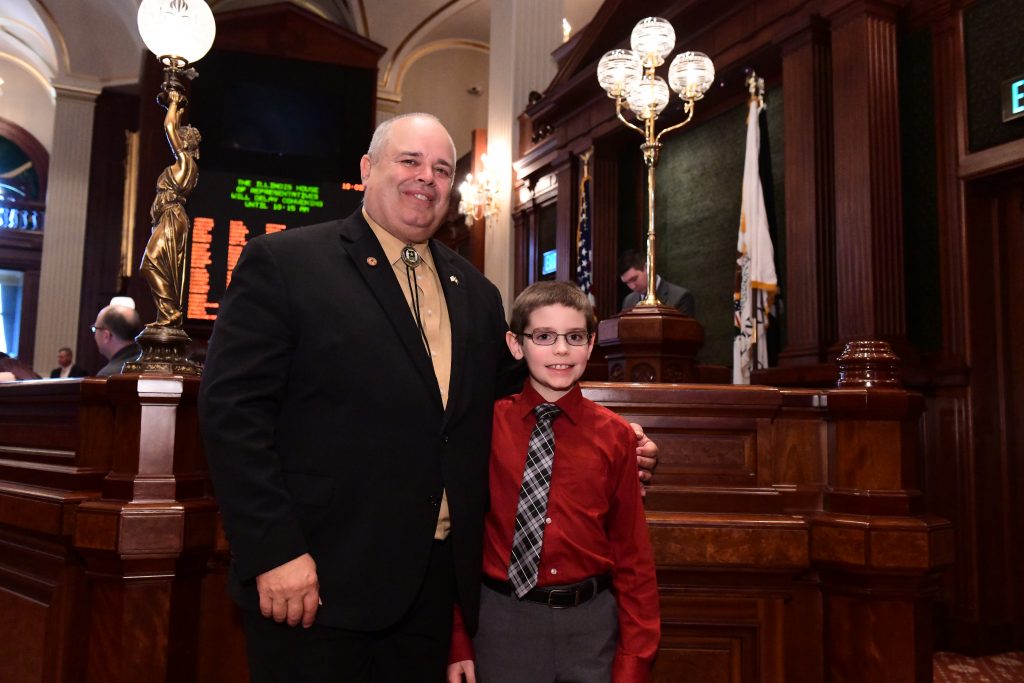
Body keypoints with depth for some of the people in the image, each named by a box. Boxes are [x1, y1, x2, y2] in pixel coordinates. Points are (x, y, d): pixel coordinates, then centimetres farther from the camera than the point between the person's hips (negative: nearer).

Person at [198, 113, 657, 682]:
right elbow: (233, 408, -11)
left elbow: (505, 401, 16)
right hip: (319, 584, -5)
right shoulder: (284, 263, -5)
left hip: (438, 582, 5)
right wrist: (273, 551, -16)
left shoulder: (475, 290, 12)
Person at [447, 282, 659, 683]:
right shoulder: (487, 424, -5)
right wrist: (458, 642, 2)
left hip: (592, 621, 1)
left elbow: (633, 553, -1)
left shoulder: (613, 435, -4)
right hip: (504, 620, 0)